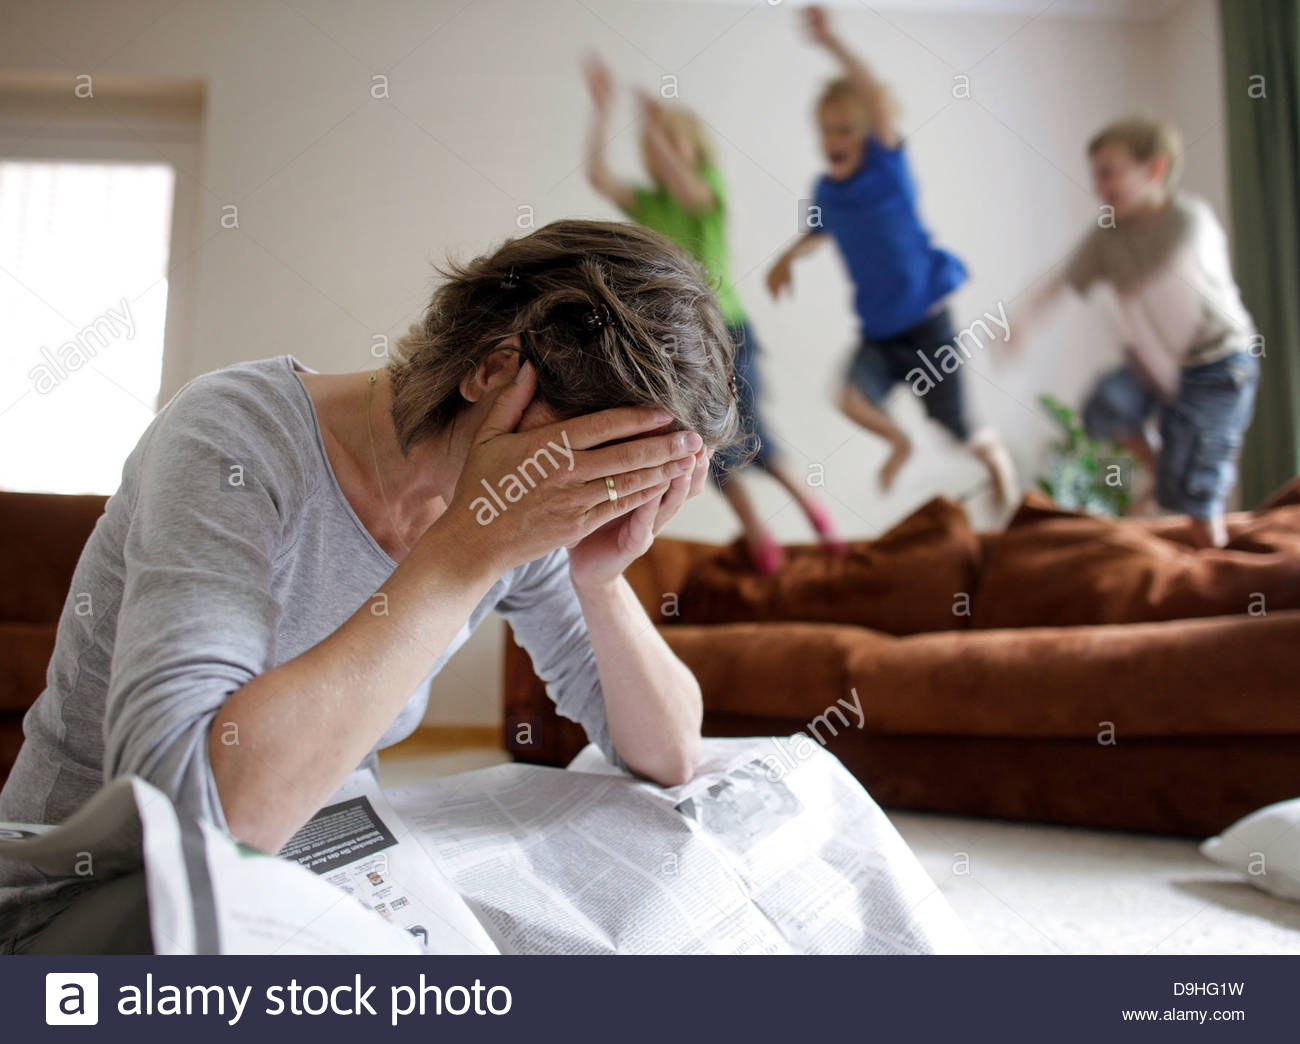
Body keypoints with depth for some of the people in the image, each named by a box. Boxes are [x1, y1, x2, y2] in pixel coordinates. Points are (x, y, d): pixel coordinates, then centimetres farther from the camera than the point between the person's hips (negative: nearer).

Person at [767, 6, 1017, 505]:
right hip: (877, 329, 4)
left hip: (925, 319, -4)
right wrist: (787, 257, 6)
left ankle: (998, 458, 39)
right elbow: (819, 230, 24)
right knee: (851, 396, -24)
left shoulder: (886, 166, -13)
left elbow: (881, 99, -32)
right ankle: (899, 442, 10)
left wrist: (831, 43, -40)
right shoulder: (827, 189, 1)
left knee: (958, 430, 2)